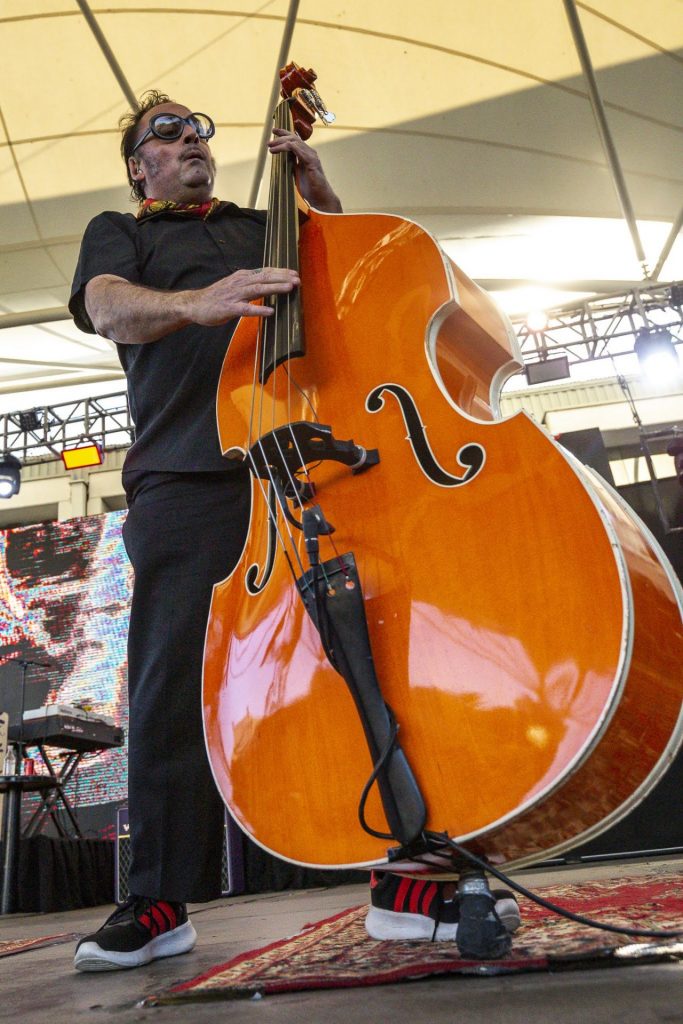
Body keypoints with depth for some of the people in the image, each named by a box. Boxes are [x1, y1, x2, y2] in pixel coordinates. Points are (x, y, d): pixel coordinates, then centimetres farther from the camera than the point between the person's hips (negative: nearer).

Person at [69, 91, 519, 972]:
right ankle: (160, 905, 6)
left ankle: (407, 882, 3)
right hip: (186, 478, -2)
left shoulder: (261, 227, 31)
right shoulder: (118, 233, 21)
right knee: (172, 684, -7)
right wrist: (199, 304, -22)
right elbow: (110, 309, -2)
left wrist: (317, 191, 12)